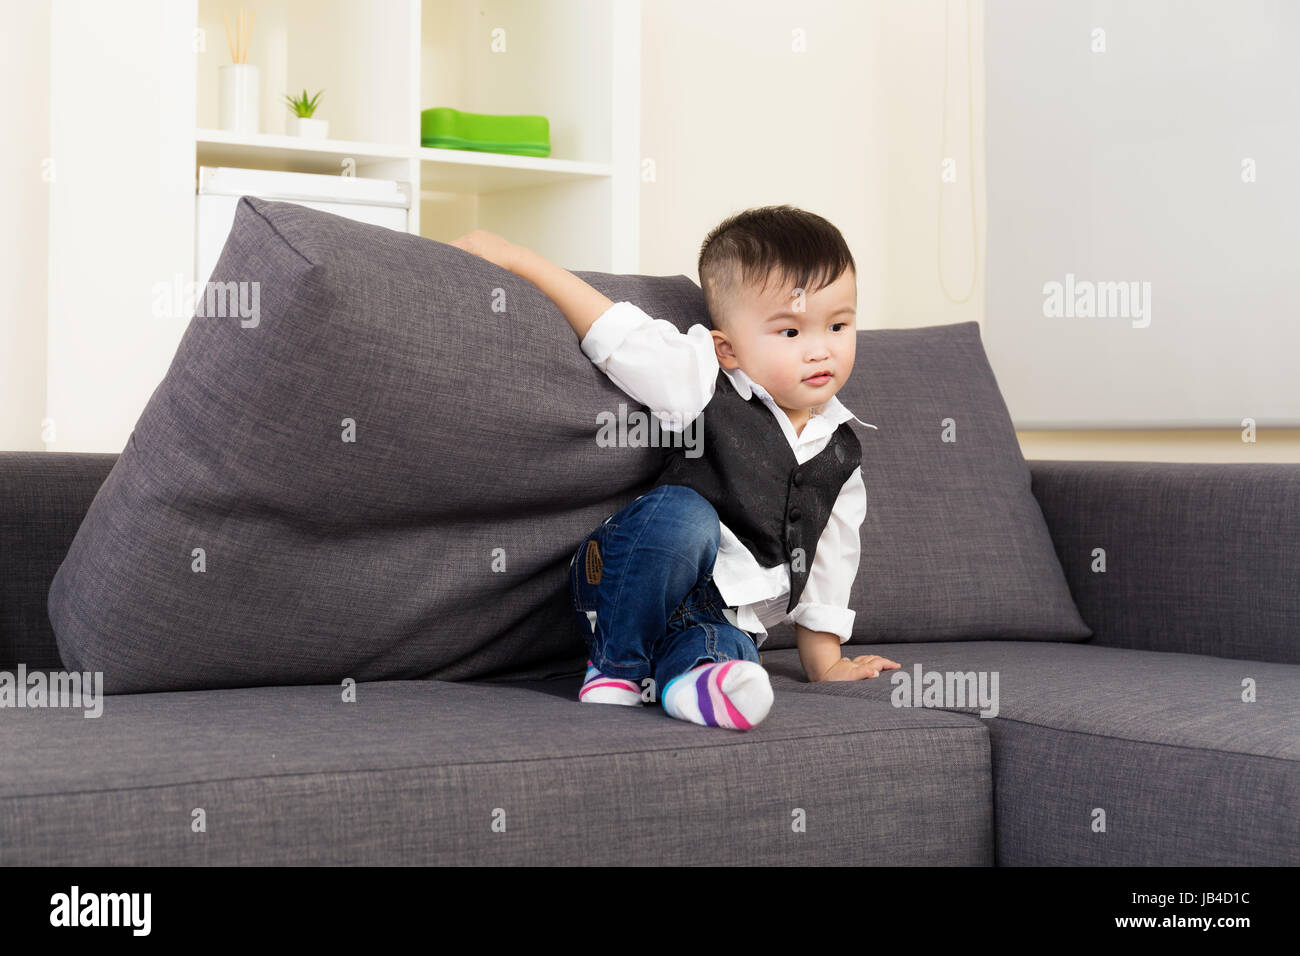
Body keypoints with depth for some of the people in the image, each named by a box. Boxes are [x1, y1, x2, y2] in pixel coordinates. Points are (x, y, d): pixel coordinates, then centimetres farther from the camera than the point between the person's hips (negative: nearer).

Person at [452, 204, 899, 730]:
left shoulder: (840, 453, 8)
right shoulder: (705, 383, -8)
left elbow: (827, 561, 19)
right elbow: (614, 332, -10)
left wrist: (826, 663, 21)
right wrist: (513, 256, -14)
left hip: (725, 618, 3)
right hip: (626, 597, -3)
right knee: (685, 515, -35)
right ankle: (614, 663, -21)